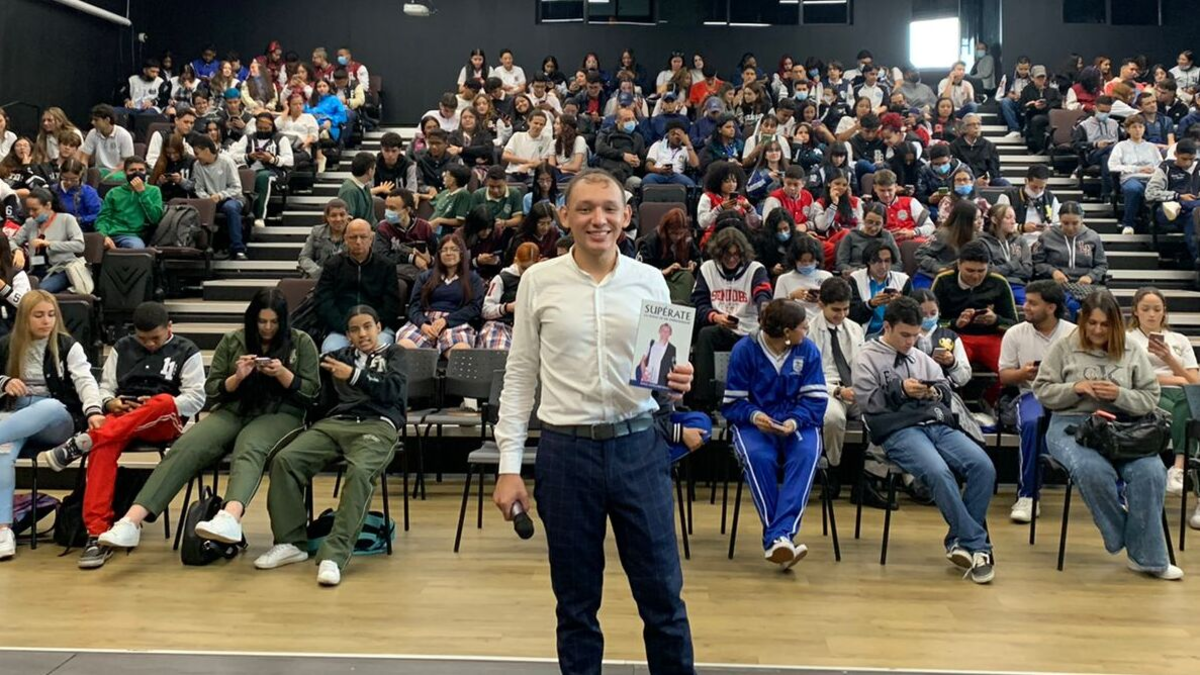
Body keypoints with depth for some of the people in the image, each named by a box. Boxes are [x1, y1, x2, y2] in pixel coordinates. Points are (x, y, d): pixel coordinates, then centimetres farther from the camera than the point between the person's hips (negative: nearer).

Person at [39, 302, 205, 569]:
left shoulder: (186, 351, 9)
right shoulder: (122, 347, 19)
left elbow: (195, 398, 1)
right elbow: (105, 387, 21)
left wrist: (154, 407, -14)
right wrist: (110, 403, -4)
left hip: (164, 425, -2)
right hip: (120, 417, 2)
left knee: (165, 402, -40)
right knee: (103, 447, -35)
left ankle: (82, 442, -40)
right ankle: (97, 534, -42)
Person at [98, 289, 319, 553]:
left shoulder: (301, 342, 4)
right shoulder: (232, 340, 9)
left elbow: (311, 393, 1)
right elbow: (211, 390, 9)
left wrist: (282, 374, -15)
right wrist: (237, 377, -11)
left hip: (279, 414, -3)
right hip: (232, 411, 3)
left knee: (248, 447, -39)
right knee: (185, 448, -26)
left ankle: (230, 517, -66)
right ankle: (132, 520, -37)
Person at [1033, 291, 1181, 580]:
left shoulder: (1133, 352, 11)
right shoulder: (1063, 348, 5)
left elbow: (1150, 398, 9)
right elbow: (1042, 391, 5)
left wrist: (1120, 394, -10)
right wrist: (1075, 389, -11)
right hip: (1070, 425, -2)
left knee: (1151, 472, -27)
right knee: (1093, 471, -35)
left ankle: (1146, 556, -13)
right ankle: (1123, 537, -9)